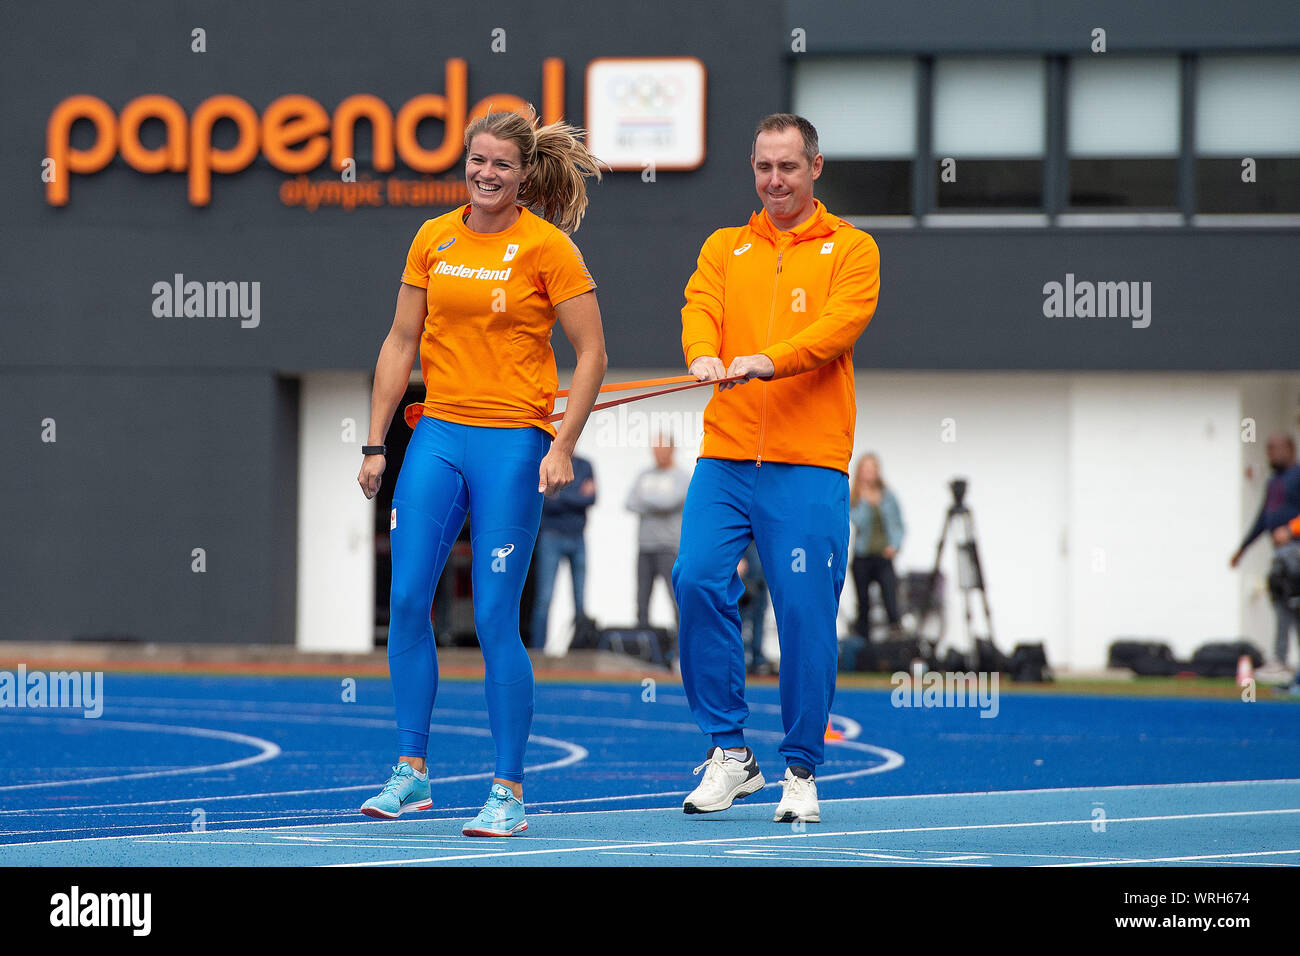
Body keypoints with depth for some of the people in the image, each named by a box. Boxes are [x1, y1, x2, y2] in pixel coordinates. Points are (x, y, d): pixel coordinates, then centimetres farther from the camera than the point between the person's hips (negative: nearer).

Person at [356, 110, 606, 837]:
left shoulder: (546, 247, -5)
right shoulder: (434, 240, 8)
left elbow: (592, 353, -4)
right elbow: (401, 343, 13)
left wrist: (563, 447, -12)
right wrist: (376, 443, 10)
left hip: (512, 443, -5)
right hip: (438, 436, 5)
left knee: (496, 619, -6)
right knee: (407, 600, -1)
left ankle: (510, 791, 2)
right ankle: (412, 771, 10)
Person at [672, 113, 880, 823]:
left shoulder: (851, 250, 8)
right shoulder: (725, 248, 18)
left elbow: (841, 323, -10)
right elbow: (701, 307, 0)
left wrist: (769, 360, -27)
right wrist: (704, 356, -24)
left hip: (810, 464, -3)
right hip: (726, 455, 3)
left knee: (805, 612, -6)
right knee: (698, 580, -13)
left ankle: (801, 770, 8)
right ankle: (730, 755, -1)